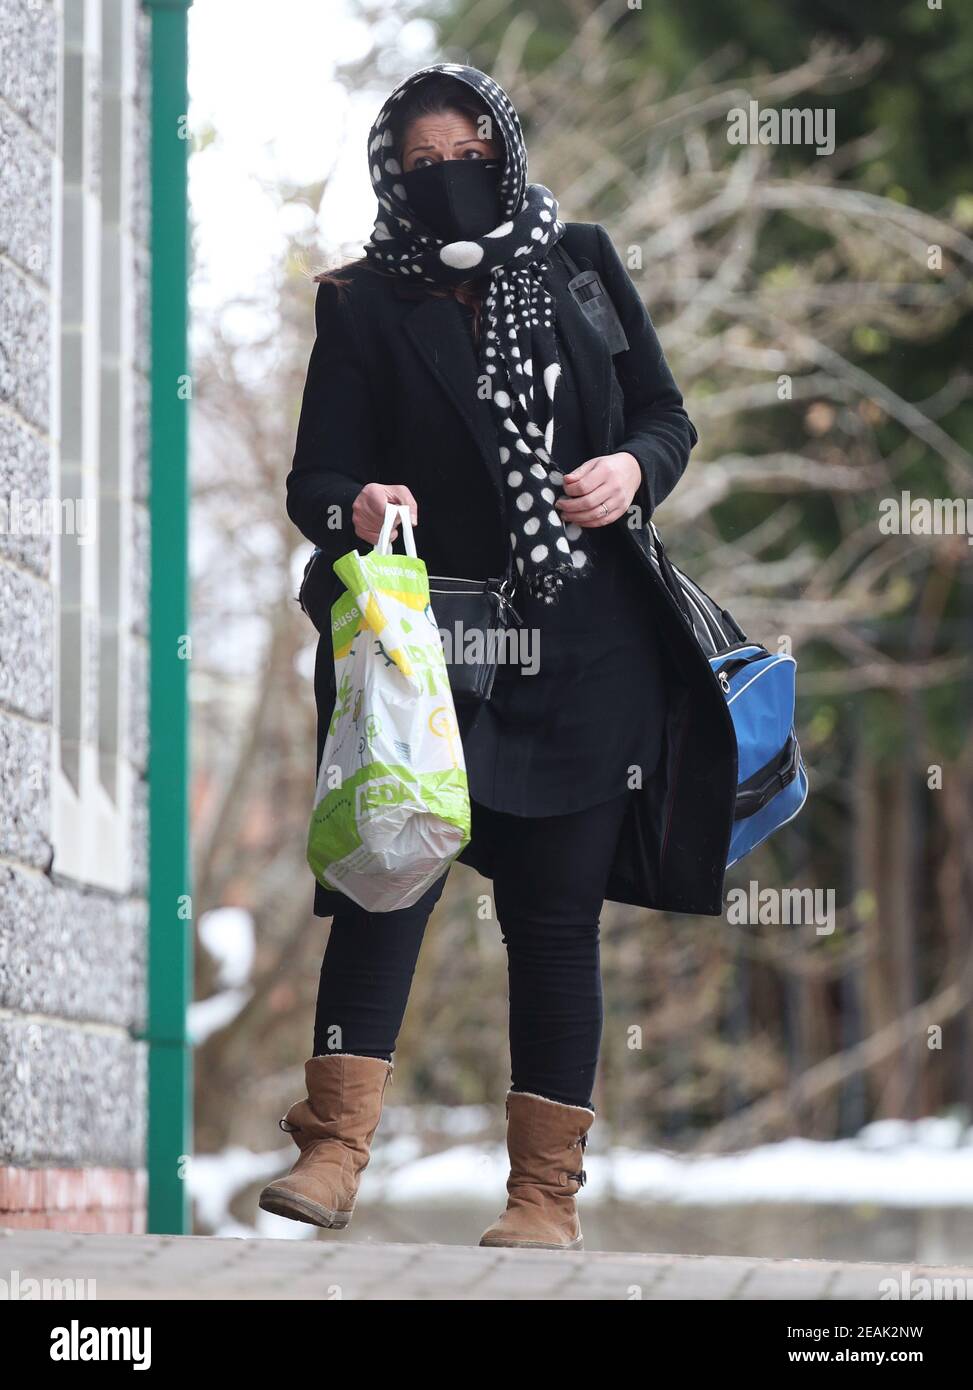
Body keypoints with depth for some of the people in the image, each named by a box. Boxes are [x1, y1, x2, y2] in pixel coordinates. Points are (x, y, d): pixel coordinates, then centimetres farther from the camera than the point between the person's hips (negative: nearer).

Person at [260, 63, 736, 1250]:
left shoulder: (581, 264, 10)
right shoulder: (362, 307, 3)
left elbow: (667, 416, 15)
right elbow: (314, 481, -3)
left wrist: (634, 468, -7)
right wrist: (356, 507, -26)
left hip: (587, 657, 2)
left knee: (555, 908, 3)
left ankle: (547, 1192, 8)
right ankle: (334, 1150, -19)